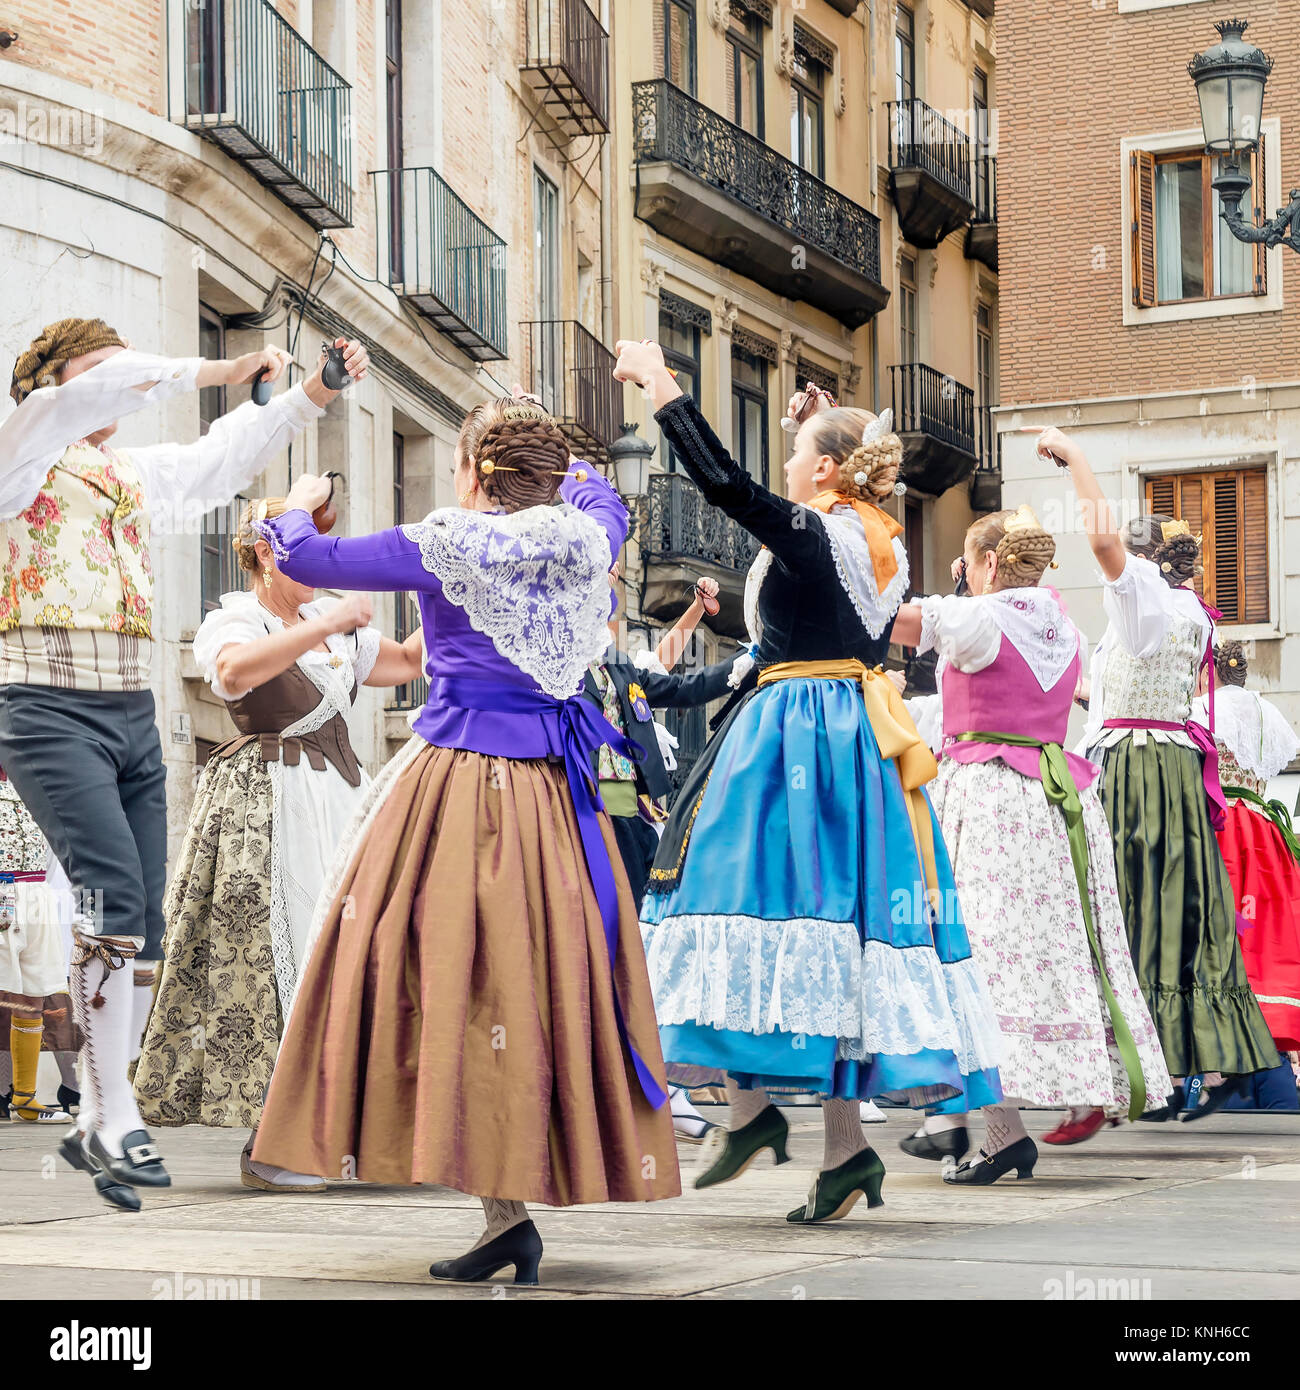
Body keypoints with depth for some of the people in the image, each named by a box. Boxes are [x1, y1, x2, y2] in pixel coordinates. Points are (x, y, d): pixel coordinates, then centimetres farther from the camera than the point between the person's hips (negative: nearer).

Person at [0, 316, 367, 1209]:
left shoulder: (136, 473, 22)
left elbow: (226, 457, 20)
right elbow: (89, 396, -15)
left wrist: (317, 392, 8)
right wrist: (215, 372, -18)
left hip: (133, 716, 7)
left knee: (143, 928, 3)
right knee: (114, 891, -22)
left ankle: (96, 1129, 11)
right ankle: (115, 1117, -20)